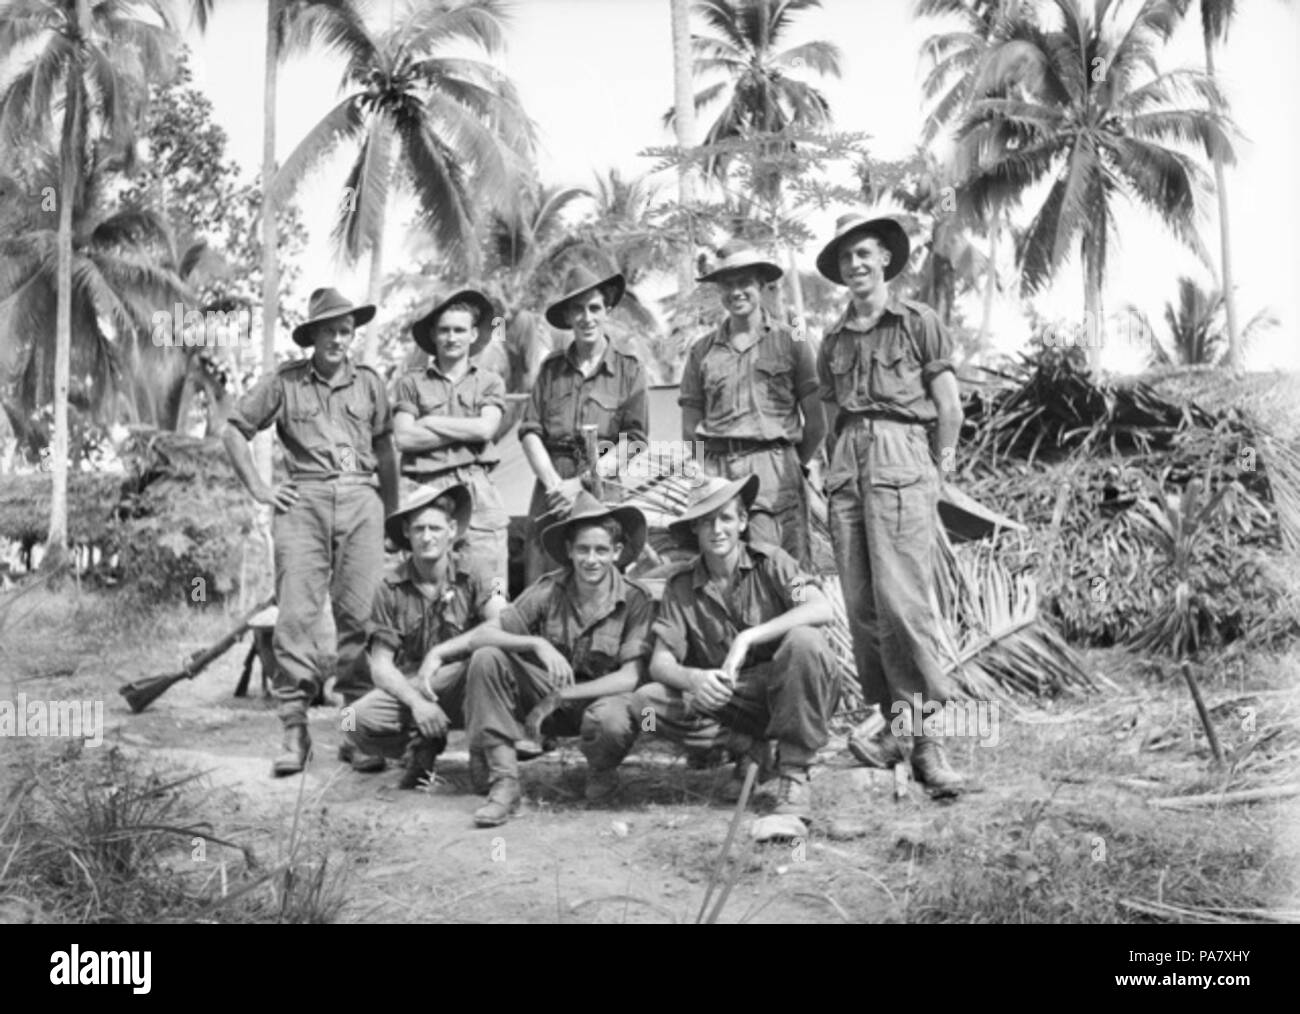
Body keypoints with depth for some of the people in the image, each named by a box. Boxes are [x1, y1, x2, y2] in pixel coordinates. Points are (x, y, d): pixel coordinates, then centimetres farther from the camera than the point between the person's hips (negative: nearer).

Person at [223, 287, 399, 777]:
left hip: (361, 500, 1)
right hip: (303, 501, -1)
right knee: (295, 614, -8)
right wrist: (258, 489, 7)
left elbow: (385, 450, 19)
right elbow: (234, 431, 14)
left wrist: (392, 512, 13)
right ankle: (294, 731, -5)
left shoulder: (369, 383, 14)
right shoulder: (284, 382, 9)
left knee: (360, 615, -2)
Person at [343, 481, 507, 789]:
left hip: (462, 690, -1)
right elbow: (381, 666, -5)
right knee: (361, 720, -30)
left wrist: (439, 653, -25)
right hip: (407, 689, 2)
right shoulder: (391, 589, -2)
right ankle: (420, 744, 4)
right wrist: (416, 702, -24)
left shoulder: (471, 579, -5)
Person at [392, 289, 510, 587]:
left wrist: (429, 421, 2)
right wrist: (467, 431, -1)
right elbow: (403, 437, 0)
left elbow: (485, 429, -2)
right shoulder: (412, 383, 13)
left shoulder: (490, 383, 15)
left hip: (478, 491, 0)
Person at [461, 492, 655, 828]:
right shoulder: (549, 590, -11)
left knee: (611, 721, -39)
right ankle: (504, 782, -17)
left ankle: (601, 774, 0)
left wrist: (559, 697, -23)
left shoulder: (635, 600, -16)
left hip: (602, 696, -3)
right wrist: (536, 643, -36)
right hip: (551, 696, 3)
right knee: (486, 659, -21)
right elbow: (482, 634, -18)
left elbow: (629, 677, -21)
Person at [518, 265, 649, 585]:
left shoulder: (629, 370, 5)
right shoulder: (551, 367, 12)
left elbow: (634, 442, -1)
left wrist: (580, 483, -9)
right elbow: (530, 430, 7)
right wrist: (554, 483, -8)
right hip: (553, 490, 2)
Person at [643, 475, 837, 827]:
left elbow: (822, 609, -23)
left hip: (787, 694, -2)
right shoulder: (681, 585, 1)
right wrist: (693, 678, -29)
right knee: (647, 702, -21)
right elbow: (660, 662, -5)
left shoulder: (769, 561, -6)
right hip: (726, 699, 2)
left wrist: (747, 638, -29)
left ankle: (794, 775, -21)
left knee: (804, 640, -33)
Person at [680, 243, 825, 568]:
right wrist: (705, 476, 6)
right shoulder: (702, 351, 14)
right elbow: (690, 428, 14)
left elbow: (816, 421, 7)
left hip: (774, 466, -2)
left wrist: (796, 464, 4)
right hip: (716, 471, 2)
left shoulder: (789, 342, 7)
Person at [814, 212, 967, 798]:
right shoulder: (833, 341, 19)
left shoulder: (918, 322, 7)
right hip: (846, 463, 5)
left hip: (899, 456, -5)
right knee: (860, 606, 0)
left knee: (901, 600, -16)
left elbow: (950, 407, 6)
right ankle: (891, 724, 6)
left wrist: (934, 469, 7)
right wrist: (837, 471, 11)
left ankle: (927, 733, -14)